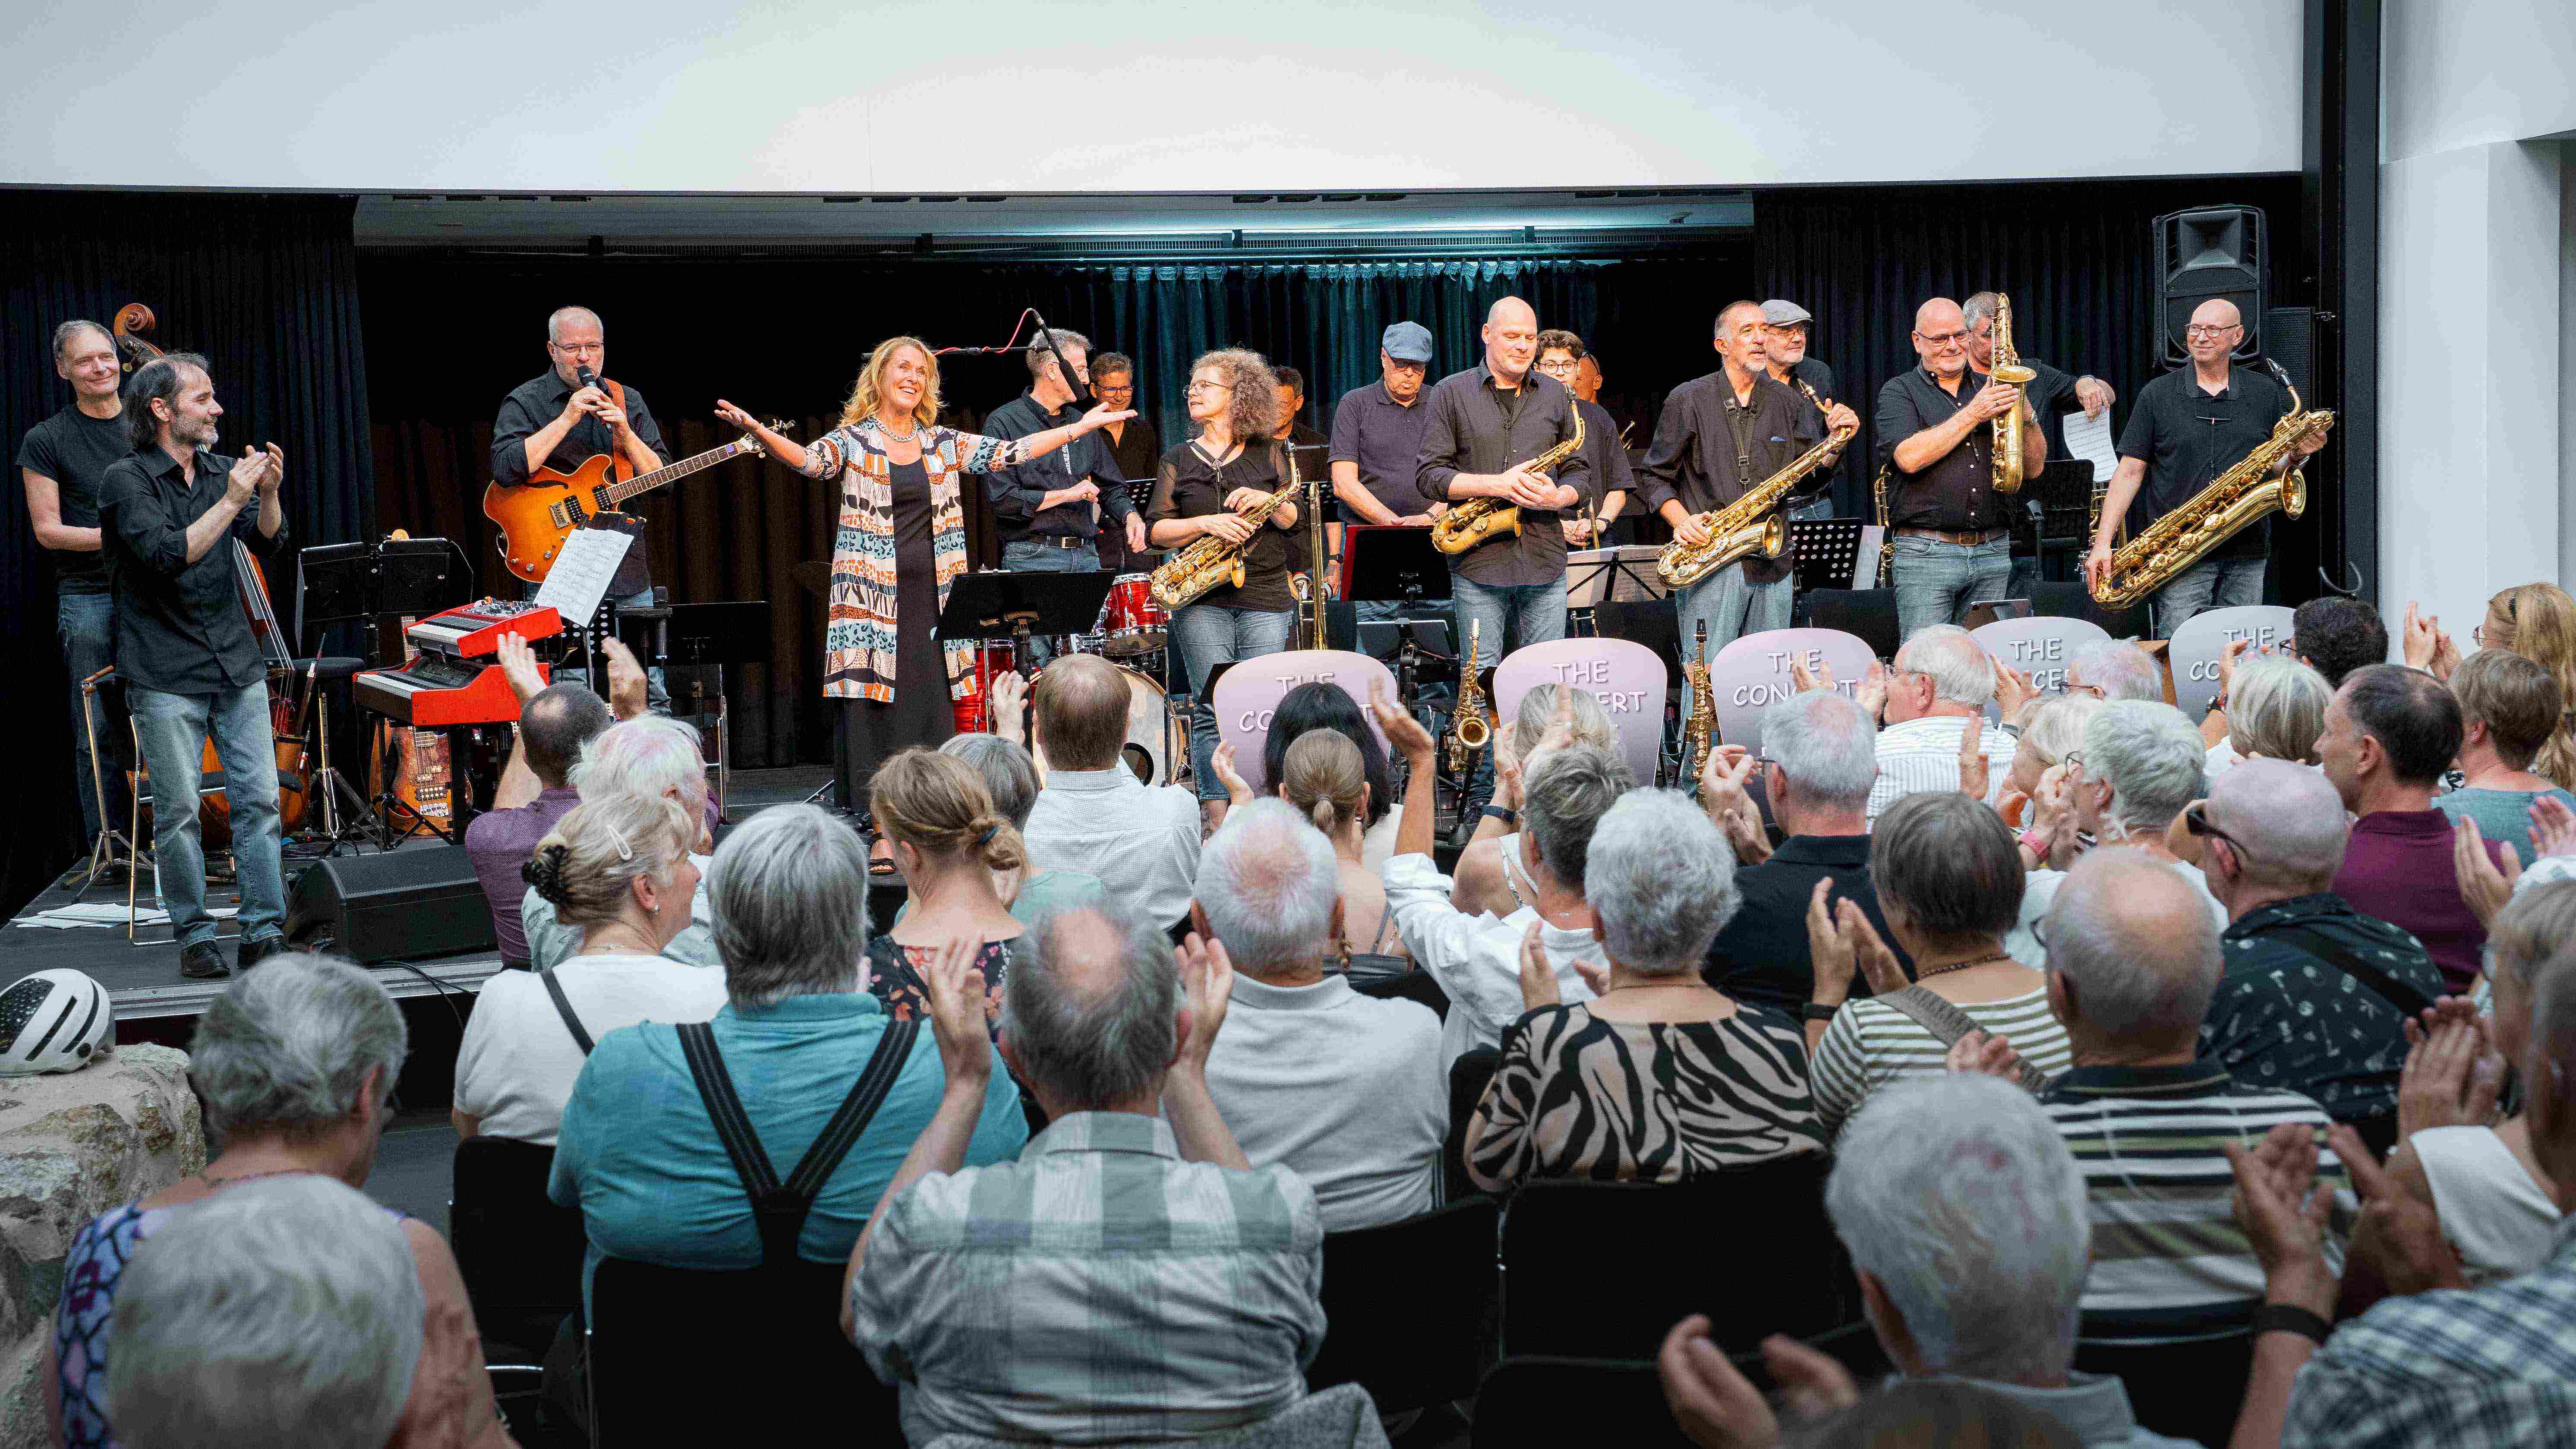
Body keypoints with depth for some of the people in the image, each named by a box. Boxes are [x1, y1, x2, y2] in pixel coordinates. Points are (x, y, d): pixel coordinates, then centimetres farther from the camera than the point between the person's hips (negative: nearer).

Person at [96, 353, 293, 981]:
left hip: (237, 665, 5)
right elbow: (168, 555, -19)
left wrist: (268, 493, -11)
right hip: (166, 675, -5)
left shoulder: (222, 470, 11)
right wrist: (231, 501, -21)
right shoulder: (126, 480, -6)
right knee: (178, 811, -1)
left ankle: (265, 931, 7)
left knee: (259, 799, 1)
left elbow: (272, 550, 6)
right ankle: (195, 936, 10)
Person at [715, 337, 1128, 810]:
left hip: (932, 600, 3)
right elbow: (809, 460, -15)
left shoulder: (943, 443, 13)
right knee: (871, 708, -6)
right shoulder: (854, 441, 2)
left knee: (933, 713, 2)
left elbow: (1009, 452, 10)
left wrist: (1082, 426, 7)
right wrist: (756, 429, -34)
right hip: (874, 601, -3)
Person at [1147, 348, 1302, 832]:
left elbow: (1293, 520, 8)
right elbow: (1157, 529, 4)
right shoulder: (1178, 461, 13)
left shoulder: (1267, 455, 13)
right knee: (1213, 706, -9)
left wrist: (1268, 501, -12)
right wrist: (1206, 523, -12)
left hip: (1265, 597, 1)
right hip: (1201, 599, 0)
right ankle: (1216, 813, -8)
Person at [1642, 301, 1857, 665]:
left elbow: (1806, 484, 11)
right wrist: (1682, 521, -11)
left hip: (1773, 566, 4)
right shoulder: (1688, 400, 3)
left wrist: (1834, 444, -7)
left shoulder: (1787, 403, 13)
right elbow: (1655, 478, 6)